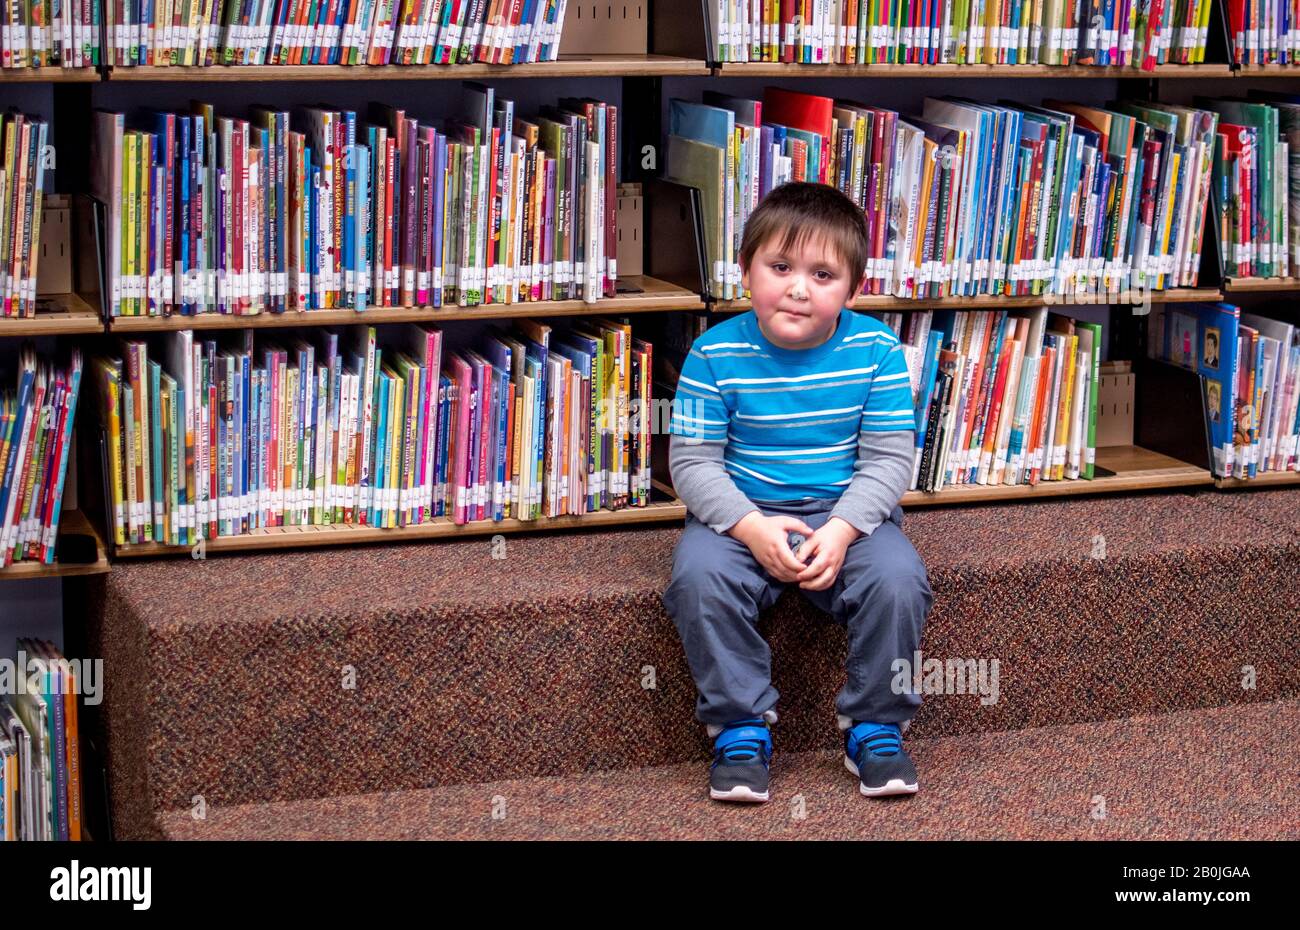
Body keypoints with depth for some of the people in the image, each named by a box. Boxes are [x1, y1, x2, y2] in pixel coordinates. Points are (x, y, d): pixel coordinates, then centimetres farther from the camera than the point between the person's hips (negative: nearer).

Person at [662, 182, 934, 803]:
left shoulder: (876, 350, -6)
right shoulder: (715, 355, -8)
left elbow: (889, 459, -6)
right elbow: (693, 461, -8)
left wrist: (842, 529, -21)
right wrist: (750, 526, -23)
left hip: (848, 512, 0)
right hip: (742, 513, 0)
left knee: (897, 579, -26)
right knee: (699, 576, -29)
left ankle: (875, 726, -4)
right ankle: (741, 725, -10)